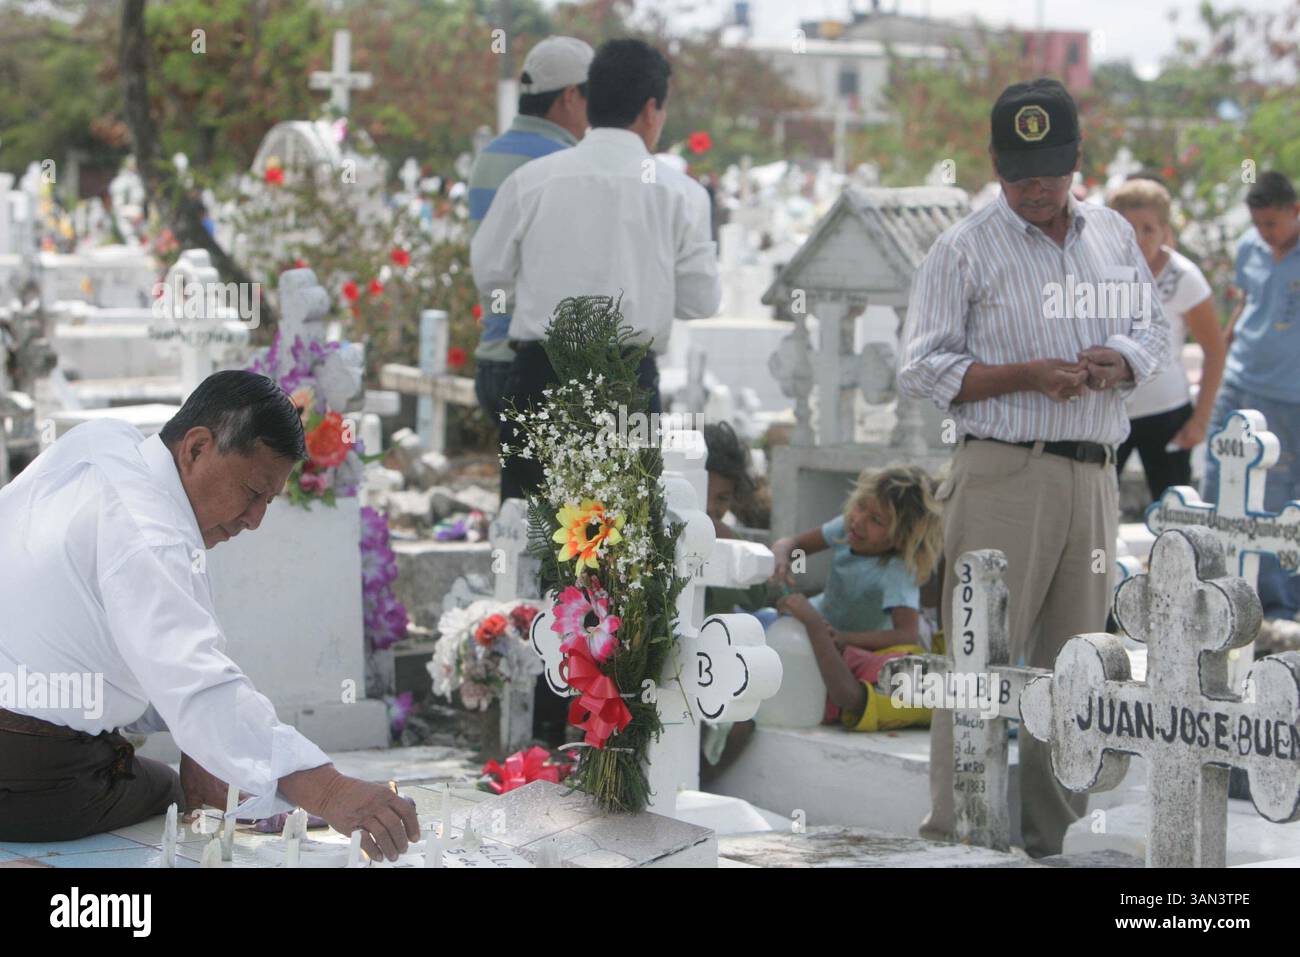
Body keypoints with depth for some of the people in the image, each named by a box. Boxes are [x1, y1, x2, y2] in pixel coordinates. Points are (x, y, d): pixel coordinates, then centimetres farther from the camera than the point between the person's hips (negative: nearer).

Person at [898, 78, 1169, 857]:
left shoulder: (1115, 235, 14)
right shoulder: (964, 249, -1)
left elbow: (1154, 329, 20)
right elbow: (923, 368, -4)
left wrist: (1118, 364, -4)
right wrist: (1029, 375, -15)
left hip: (1094, 477, 5)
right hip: (1004, 475, -5)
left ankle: (1053, 833, 19)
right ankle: (958, 835, -2)